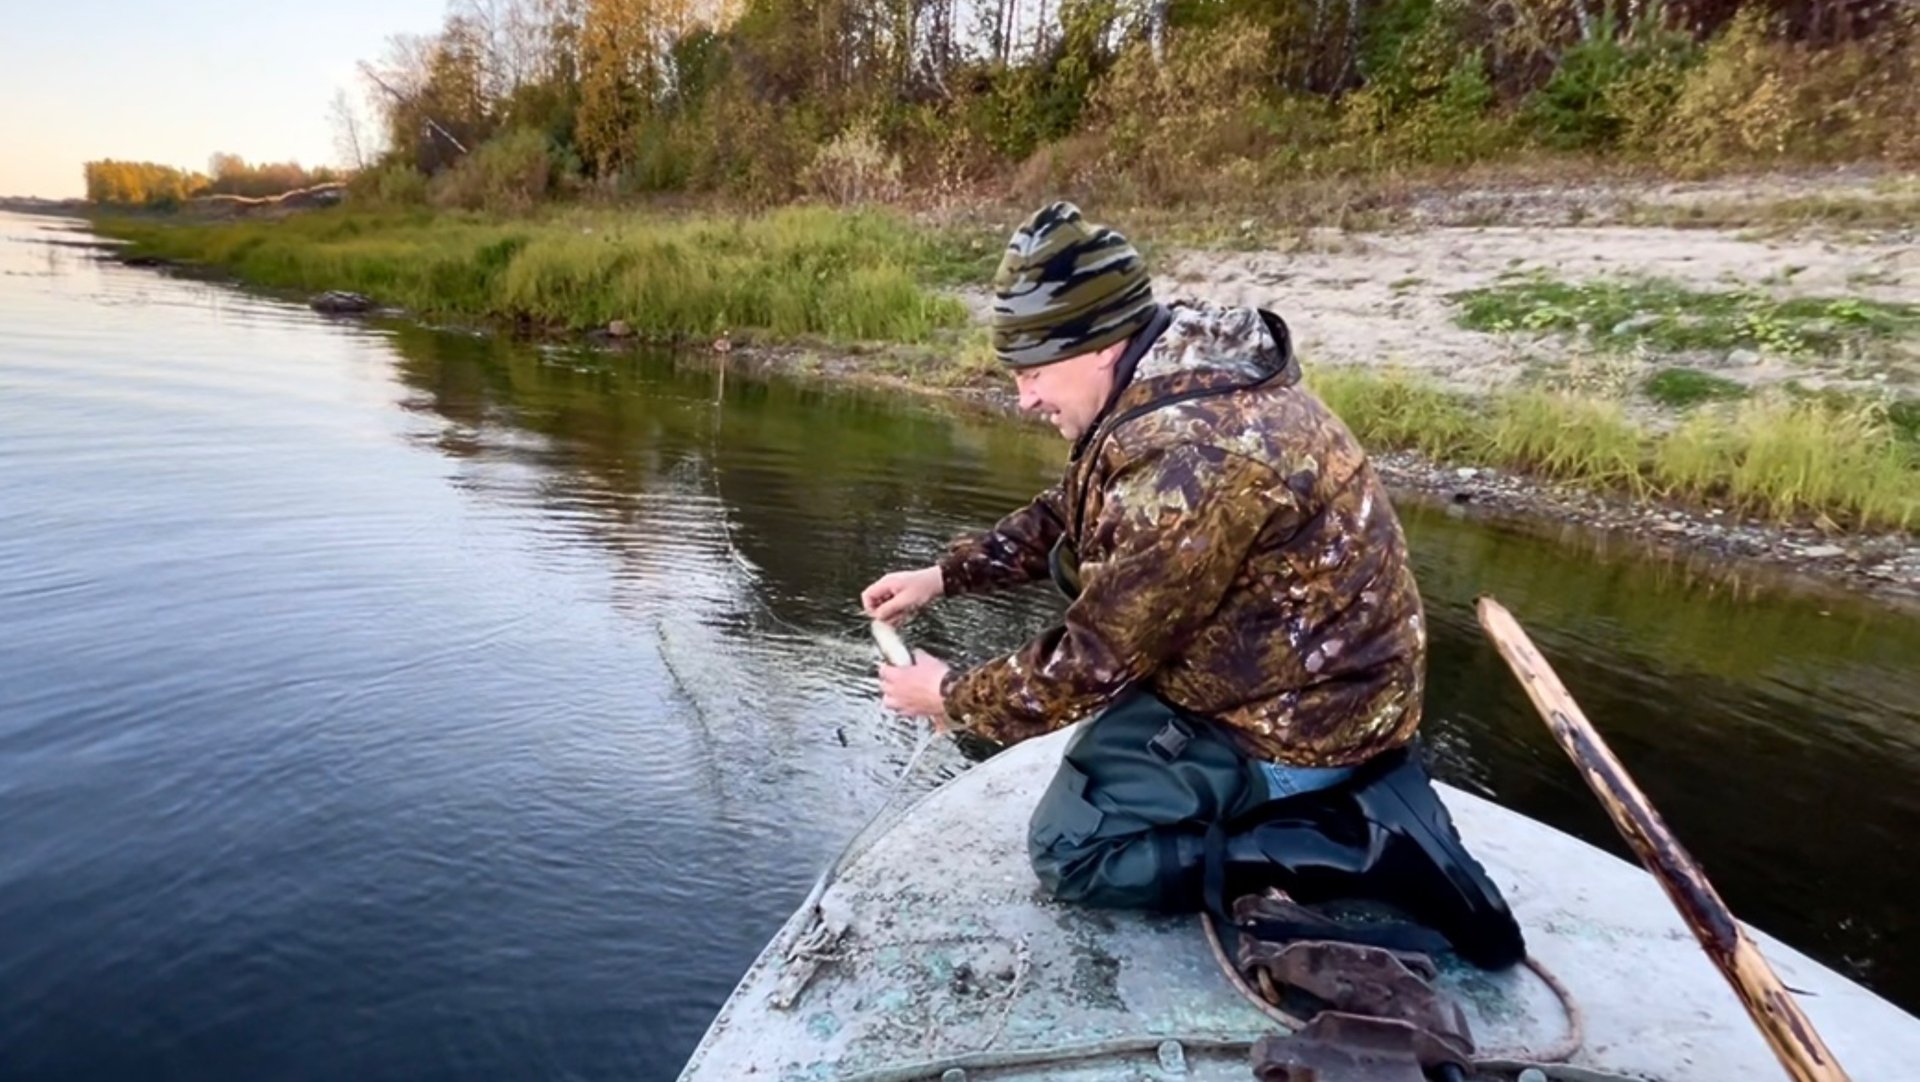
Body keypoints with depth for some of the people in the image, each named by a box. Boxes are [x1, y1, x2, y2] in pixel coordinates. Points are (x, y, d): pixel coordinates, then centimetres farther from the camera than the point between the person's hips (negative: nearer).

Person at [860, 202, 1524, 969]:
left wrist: (952, 698, -7)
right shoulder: (1173, 383, -1)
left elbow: (1096, 659, -23)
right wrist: (945, 574, 5)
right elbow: (1065, 518, 13)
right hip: (1294, 674, 9)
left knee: (1070, 851, -4)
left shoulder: (1192, 459, -31)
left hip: (1301, 721, -9)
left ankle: (1357, 847, -6)